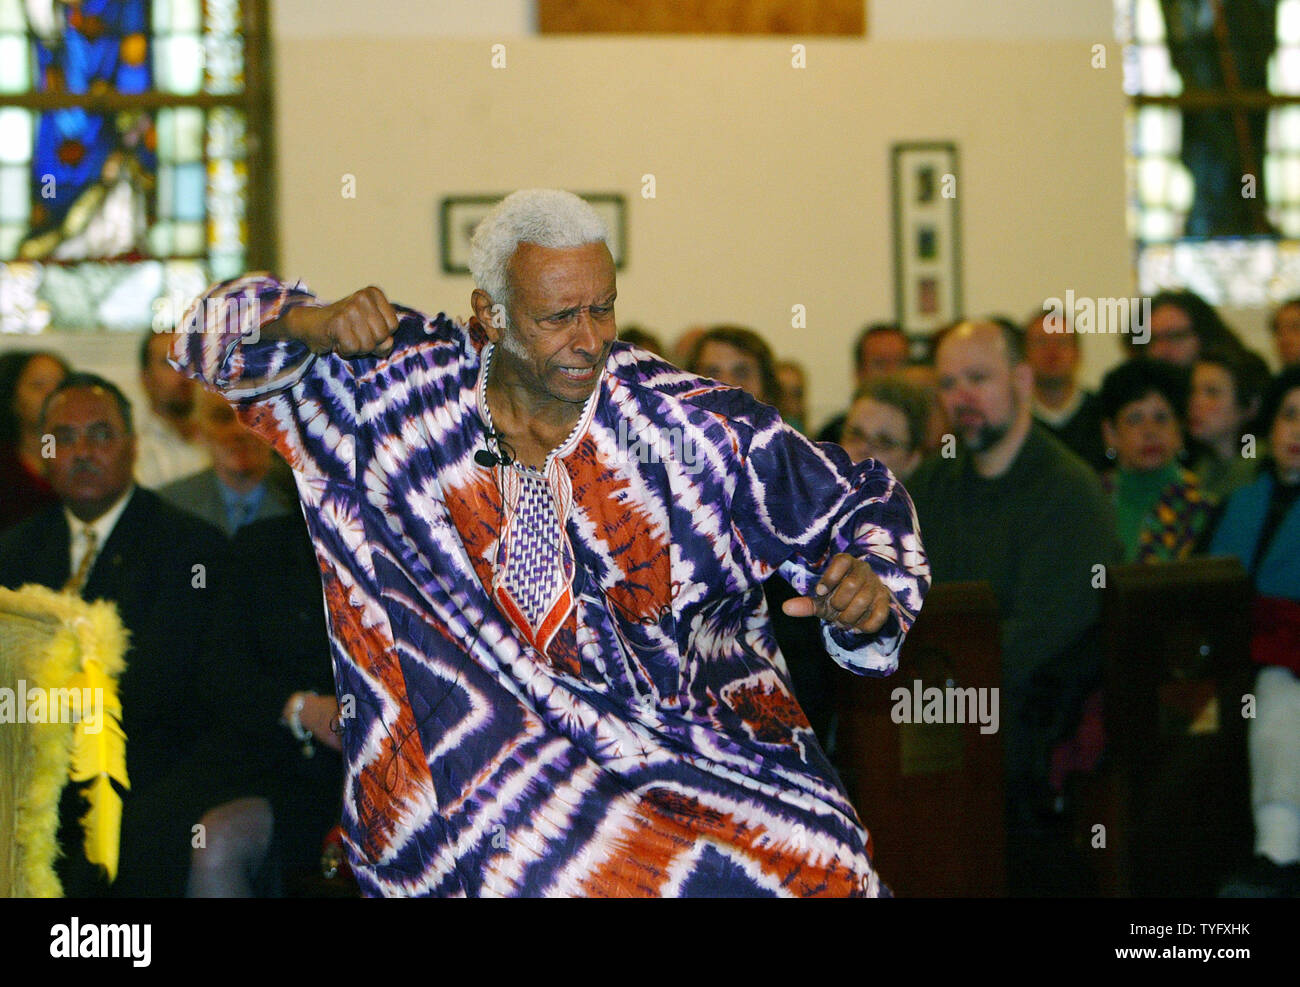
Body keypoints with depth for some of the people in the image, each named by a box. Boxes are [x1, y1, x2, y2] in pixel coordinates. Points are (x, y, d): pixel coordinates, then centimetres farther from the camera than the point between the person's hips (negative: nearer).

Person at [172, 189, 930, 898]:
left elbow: (856, 506, 5)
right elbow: (214, 335, 5)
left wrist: (868, 588, -17)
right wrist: (312, 324, -16)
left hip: (685, 737, 0)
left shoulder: (693, 428, -7)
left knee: (809, 862, -23)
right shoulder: (410, 391, -4)